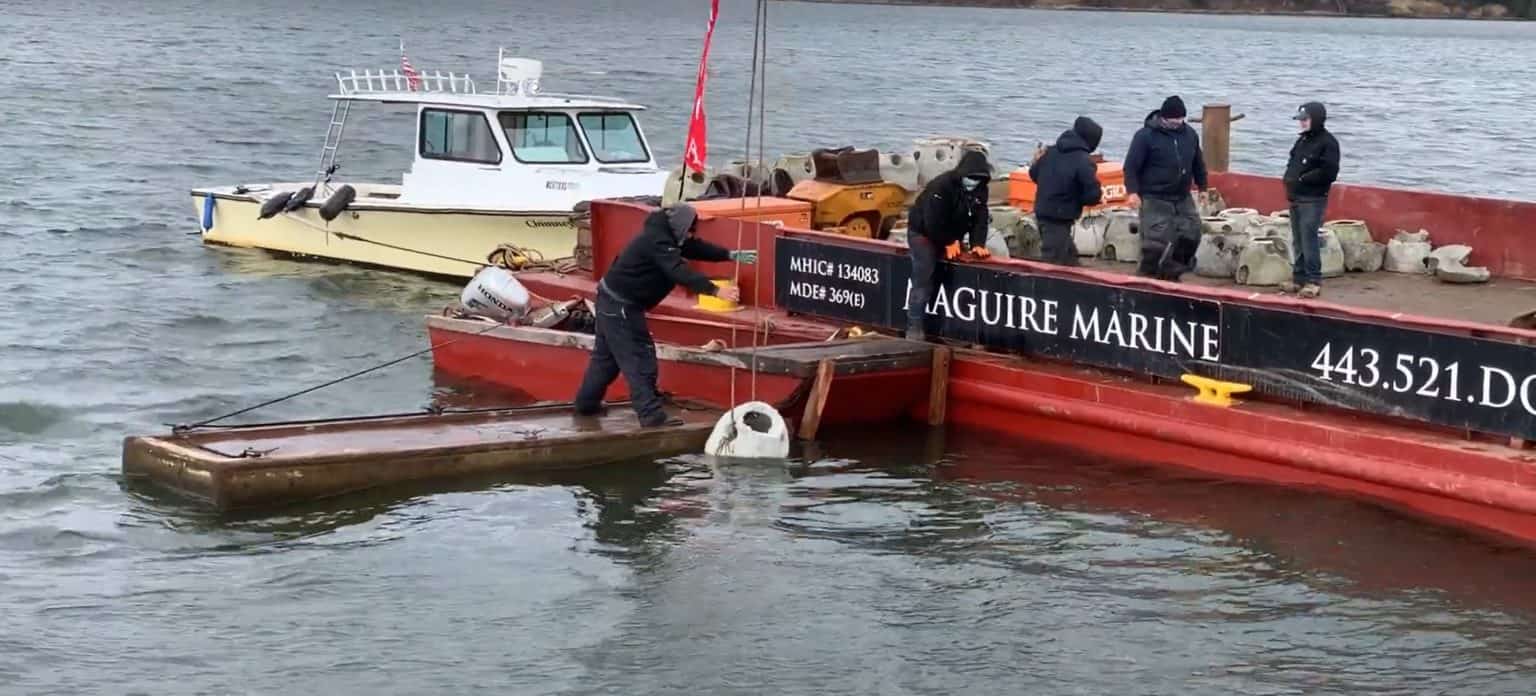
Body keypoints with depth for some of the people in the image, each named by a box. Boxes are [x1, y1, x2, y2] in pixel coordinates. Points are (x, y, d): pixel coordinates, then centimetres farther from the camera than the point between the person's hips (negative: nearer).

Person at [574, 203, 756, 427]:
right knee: (639, 360, -11)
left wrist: (731, 255, 4)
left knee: (606, 355, 22)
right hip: (620, 306, -10)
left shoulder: (665, 235, 7)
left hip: (613, 301, 10)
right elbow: (680, 272, -35)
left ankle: (587, 402, 35)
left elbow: (696, 248, 13)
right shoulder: (657, 241, -25)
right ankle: (652, 416, -15)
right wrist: (716, 290, -42)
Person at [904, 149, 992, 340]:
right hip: (923, 233, -7)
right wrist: (948, 244, -19)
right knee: (924, 280, -15)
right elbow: (933, 222, -29)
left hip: (951, 238, 7)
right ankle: (914, 328, -14)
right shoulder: (941, 186, -29)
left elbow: (980, 217, -5)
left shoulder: (980, 189, -6)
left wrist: (978, 244, -19)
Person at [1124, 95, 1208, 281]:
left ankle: (1171, 274, 22)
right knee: (1156, 240, -12)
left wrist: (1202, 187, 24)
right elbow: (1131, 166, -11)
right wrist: (1133, 191, -19)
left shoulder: (1190, 134, 8)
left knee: (1190, 234, 7)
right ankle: (1147, 275, 0)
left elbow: (1198, 164, 23)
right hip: (1155, 199, -6)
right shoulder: (1146, 135, -10)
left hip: (1183, 198, 6)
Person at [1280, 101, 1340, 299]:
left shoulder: (1328, 142, -11)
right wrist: (1288, 177, 2)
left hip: (1313, 200, -8)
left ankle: (1314, 281, -7)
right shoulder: (1302, 140, 16)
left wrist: (1302, 179, -17)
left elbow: (1329, 173, -18)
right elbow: (1293, 163, 24)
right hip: (1295, 198, 8)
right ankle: (1299, 278, 17)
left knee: (1309, 240, -11)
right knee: (1298, 242, 11)